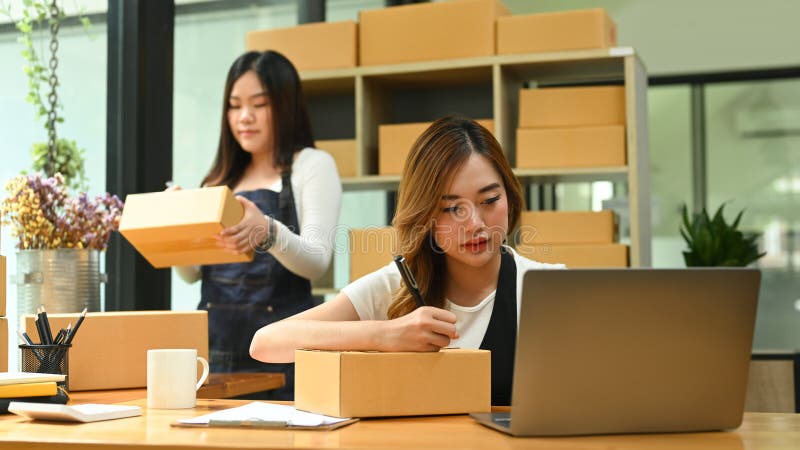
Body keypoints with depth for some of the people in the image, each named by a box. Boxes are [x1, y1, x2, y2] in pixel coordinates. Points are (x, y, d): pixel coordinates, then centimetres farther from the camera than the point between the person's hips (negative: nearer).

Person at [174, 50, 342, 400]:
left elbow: (317, 261, -12)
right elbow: (192, 273, 14)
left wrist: (269, 232, -31)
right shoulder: (221, 179, 17)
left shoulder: (312, 165, 1)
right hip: (215, 341, 5)